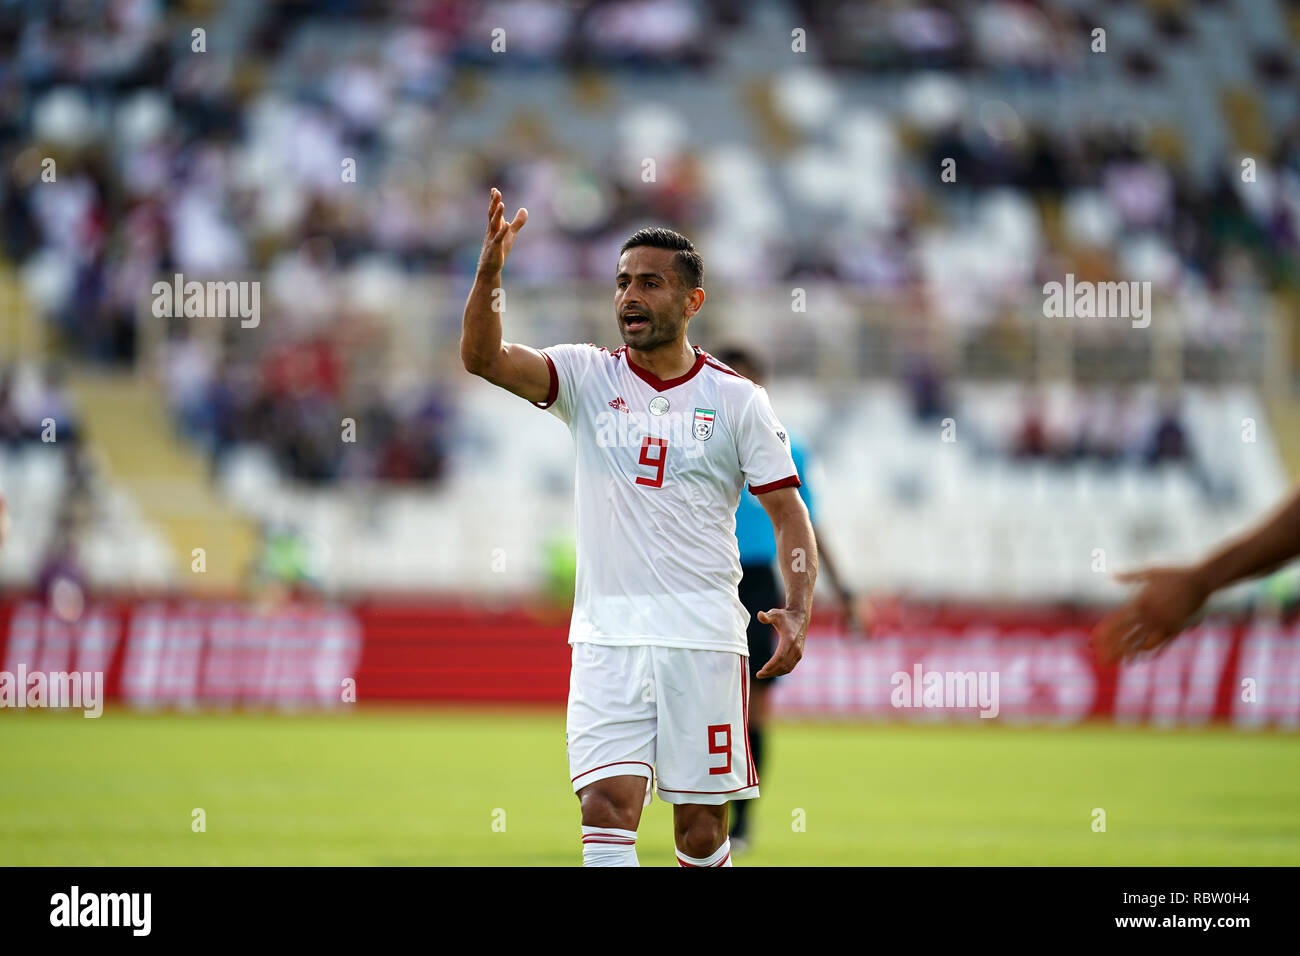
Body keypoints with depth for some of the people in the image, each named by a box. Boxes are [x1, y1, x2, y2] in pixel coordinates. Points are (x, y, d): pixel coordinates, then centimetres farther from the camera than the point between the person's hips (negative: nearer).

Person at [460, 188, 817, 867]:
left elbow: (788, 512, 4)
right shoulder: (588, 376, 5)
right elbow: (482, 358, -9)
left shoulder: (736, 399, 4)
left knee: (701, 832, 4)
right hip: (608, 634, 0)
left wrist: (797, 612, -12)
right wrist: (489, 270, -26)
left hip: (704, 634, 0)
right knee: (607, 808, -13)